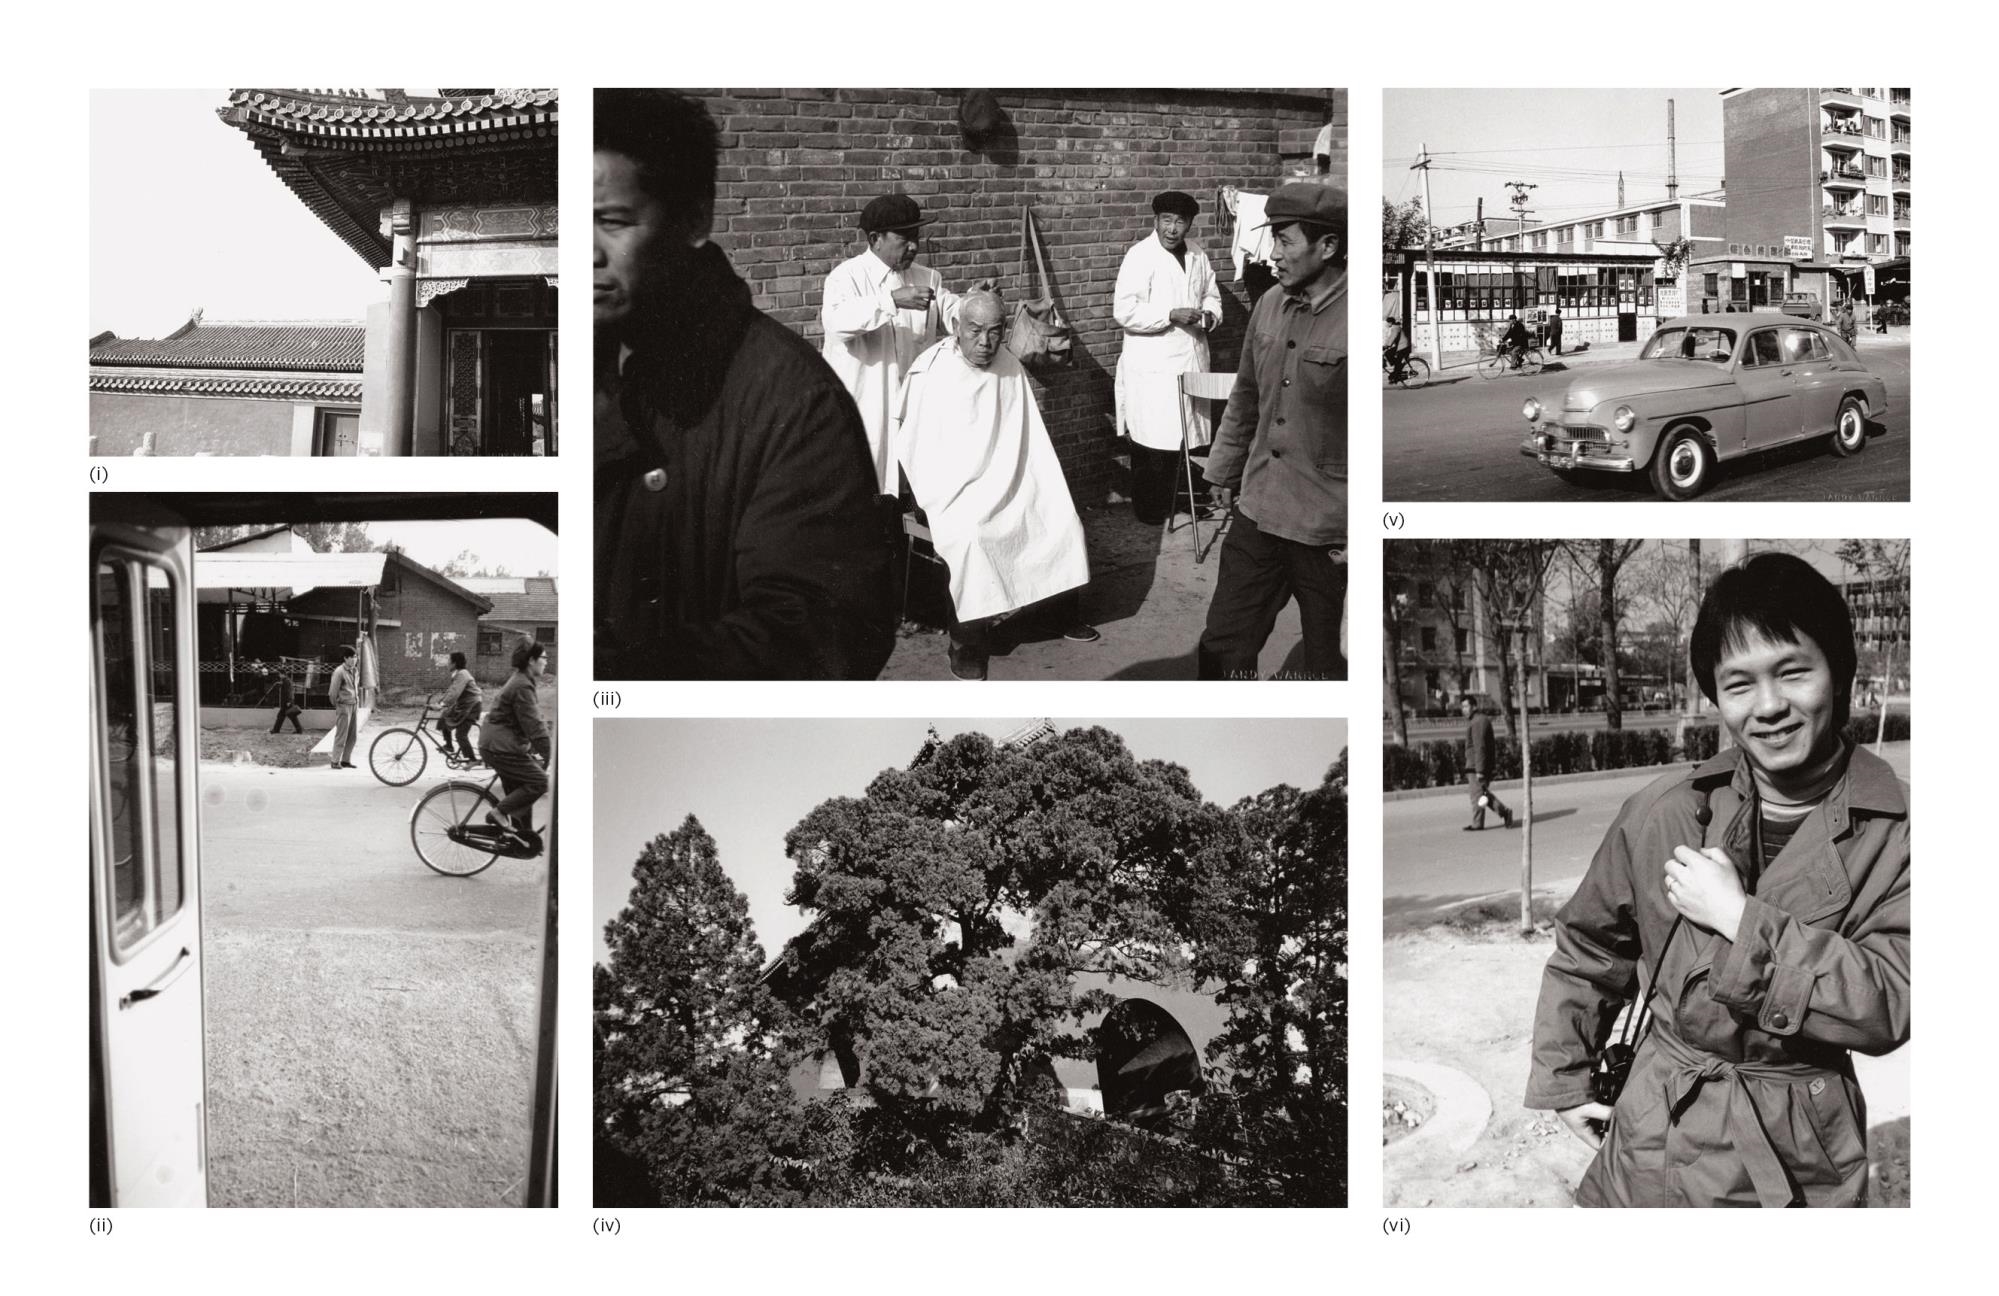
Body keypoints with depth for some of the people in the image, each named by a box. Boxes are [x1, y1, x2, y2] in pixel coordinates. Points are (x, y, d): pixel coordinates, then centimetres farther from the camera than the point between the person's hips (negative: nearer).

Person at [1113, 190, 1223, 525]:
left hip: (1190, 361, 6)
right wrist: (1171, 315, -22)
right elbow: (1123, 311, -17)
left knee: (1179, 437, 11)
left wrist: (1209, 314, -2)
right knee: (1152, 442, -4)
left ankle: (1167, 502, 24)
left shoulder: (1197, 254, 9)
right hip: (1153, 367, -6)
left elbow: (1212, 295, 22)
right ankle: (1149, 510, 9)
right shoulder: (1140, 256, -11)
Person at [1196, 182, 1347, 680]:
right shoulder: (1269, 306, 4)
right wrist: (1224, 471, 22)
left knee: (1325, 663, 10)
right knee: (1222, 648, 12)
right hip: (1257, 513, 6)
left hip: (1329, 533, -6)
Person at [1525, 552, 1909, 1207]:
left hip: (1807, 1165, -1)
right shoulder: (1662, 813, -5)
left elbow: (1890, 1007, -20)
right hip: (1656, 1144, 2)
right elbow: (1586, 947, 9)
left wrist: (1741, 918, -21)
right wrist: (1562, 1078, 8)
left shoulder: (1894, 831, -10)